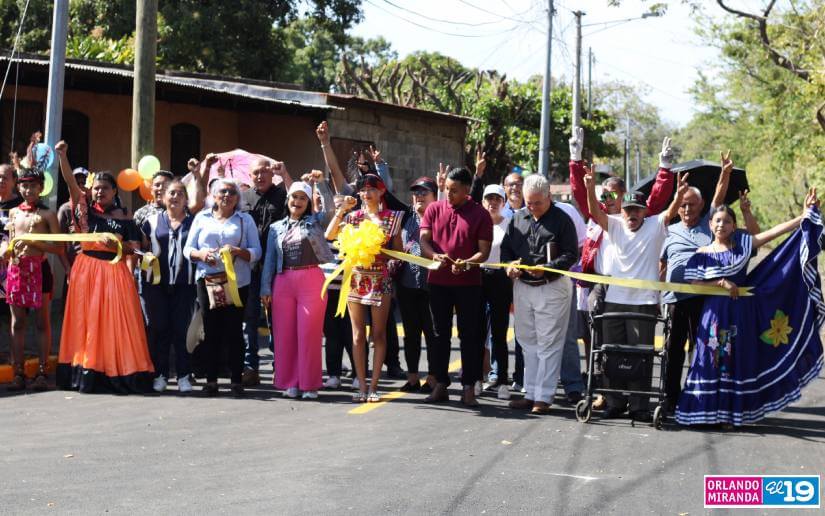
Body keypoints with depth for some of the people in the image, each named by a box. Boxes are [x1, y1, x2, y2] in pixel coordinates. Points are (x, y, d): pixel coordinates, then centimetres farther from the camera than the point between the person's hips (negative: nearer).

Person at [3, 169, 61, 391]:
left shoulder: (47, 214, 0)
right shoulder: (13, 212, 13)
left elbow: (58, 247, -6)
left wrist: (33, 241, -15)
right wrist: (8, 249, 2)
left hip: (39, 269, -4)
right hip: (16, 269, 4)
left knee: (42, 321, 2)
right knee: (17, 322, 4)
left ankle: (42, 373, 6)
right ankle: (18, 373, 8)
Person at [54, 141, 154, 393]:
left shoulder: (124, 218, 3)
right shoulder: (85, 209, 5)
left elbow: (135, 247, 3)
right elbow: (70, 182, -6)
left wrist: (117, 244, -15)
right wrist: (62, 155, -17)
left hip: (115, 271, -1)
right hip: (87, 269, 1)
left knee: (115, 323, -3)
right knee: (86, 321, 2)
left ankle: (116, 373, -1)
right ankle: (86, 372, 4)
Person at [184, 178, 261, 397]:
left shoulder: (245, 220, 11)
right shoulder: (202, 218, 15)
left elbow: (256, 252, 4)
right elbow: (187, 249, 11)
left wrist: (238, 252, -15)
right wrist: (200, 254, -10)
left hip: (237, 282, -1)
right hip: (207, 281, 1)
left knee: (234, 330, -2)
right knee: (211, 330, 1)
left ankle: (236, 380, 3)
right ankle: (211, 380, 6)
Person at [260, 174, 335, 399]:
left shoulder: (315, 221, 8)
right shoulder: (277, 227, 14)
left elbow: (330, 209, -11)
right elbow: (269, 259, 12)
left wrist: (321, 183, -19)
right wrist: (266, 288, 5)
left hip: (311, 280, -3)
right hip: (284, 281, 3)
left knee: (309, 333, -3)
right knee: (285, 334, 3)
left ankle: (309, 384, 2)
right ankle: (289, 383, 11)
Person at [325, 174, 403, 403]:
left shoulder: (392, 217, 4)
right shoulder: (353, 216, 7)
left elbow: (398, 251, 4)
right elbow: (329, 235, -5)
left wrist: (379, 250, -13)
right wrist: (342, 210, -9)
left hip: (380, 279, -2)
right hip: (356, 278, 2)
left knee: (378, 334, 1)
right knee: (358, 334, 3)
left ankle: (374, 385, 6)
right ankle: (361, 385, 8)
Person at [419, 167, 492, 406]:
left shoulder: (480, 214, -1)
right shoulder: (434, 209, 6)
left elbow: (484, 251, -5)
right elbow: (424, 240, 2)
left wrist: (466, 263, -23)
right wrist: (435, 255, -19)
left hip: (468, 283, -2)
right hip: (438, 281, 2)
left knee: (469, 335, 1)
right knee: (440, 334, 8)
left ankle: (468, 387, 7)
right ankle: (440, 384, 16)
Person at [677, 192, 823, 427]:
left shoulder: (743, 244, 4)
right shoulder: (703, 254, 3)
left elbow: (774, 231, -2)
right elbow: (694, 284, 0)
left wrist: (805, 215, -8)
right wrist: (721, 283, -11)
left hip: (741, 312, 1)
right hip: (715, 312, -1)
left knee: (737, 361, 2)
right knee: (714, 360, -2)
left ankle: (731, 412, 8)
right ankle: (711, 411, 4)